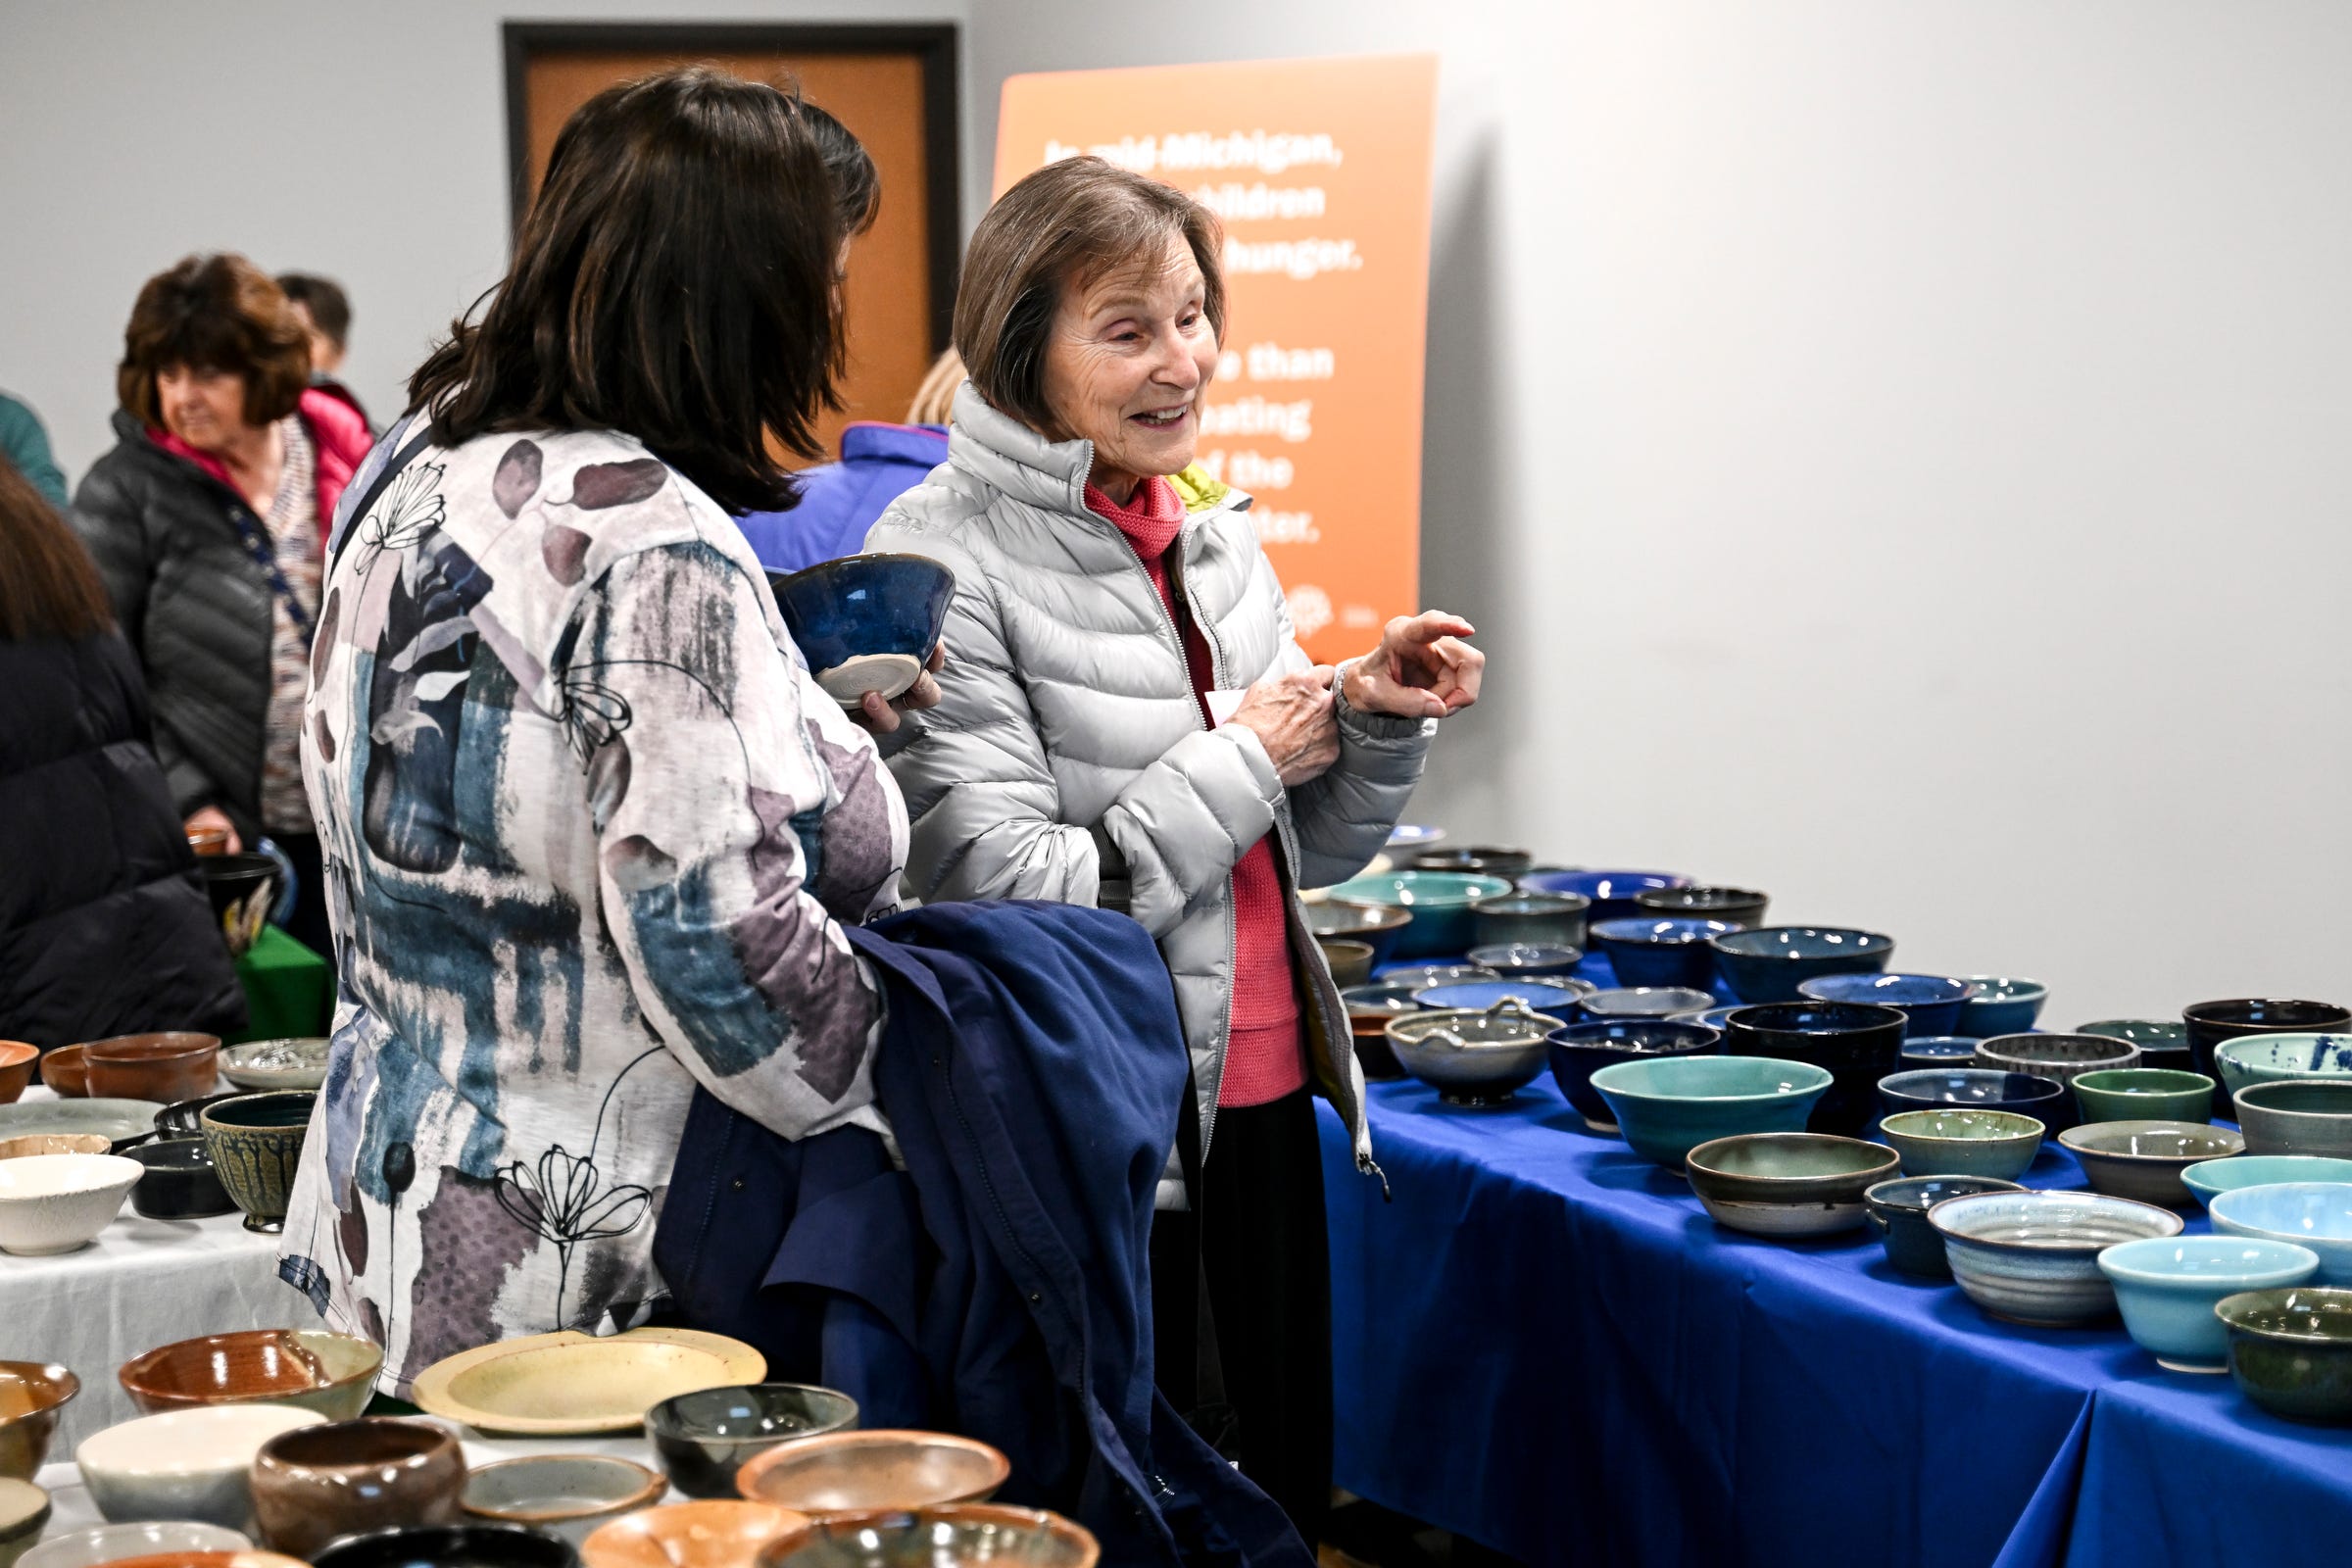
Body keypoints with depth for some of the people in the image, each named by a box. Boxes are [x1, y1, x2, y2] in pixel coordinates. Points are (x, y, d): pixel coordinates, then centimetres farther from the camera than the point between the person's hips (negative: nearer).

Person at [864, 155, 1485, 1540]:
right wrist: (1238, 763, -13)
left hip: (1266, 1097, 7)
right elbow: (997, 891, -20)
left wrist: (1374, 719, -3)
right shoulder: (947, 561, -14)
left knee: (1290, 1483, 15)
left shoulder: (1213, 533, 9)